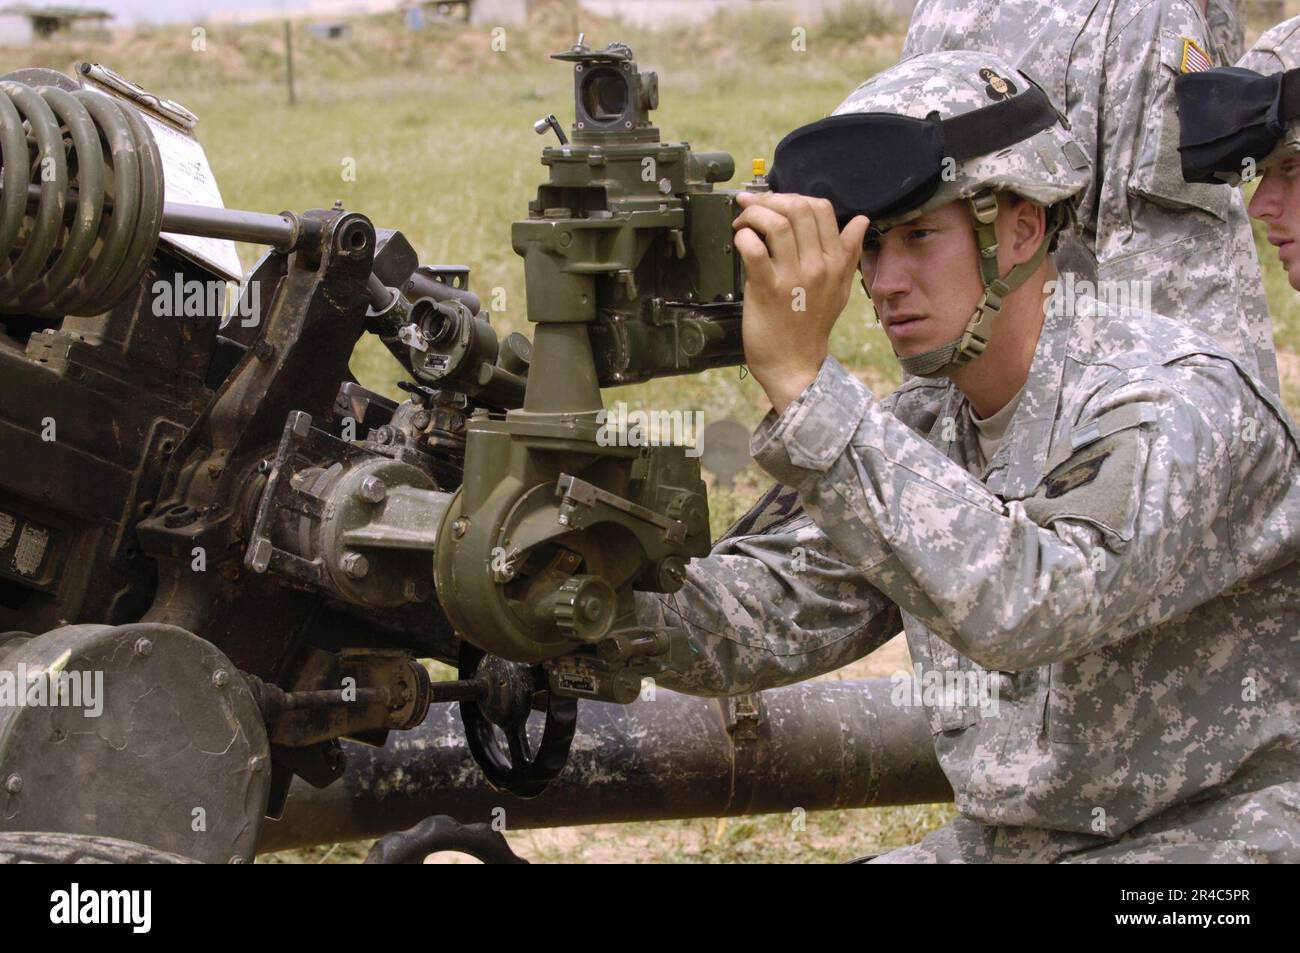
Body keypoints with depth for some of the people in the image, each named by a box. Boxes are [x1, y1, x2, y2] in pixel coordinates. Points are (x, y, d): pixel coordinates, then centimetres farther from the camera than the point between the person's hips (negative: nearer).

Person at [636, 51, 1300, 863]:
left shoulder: (1182, 406, -19)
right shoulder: (923, 429, 4)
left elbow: (1024, 607, -35)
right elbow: (755, 626, 1)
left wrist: (803, 381, -36)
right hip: (1001, 840, 7)